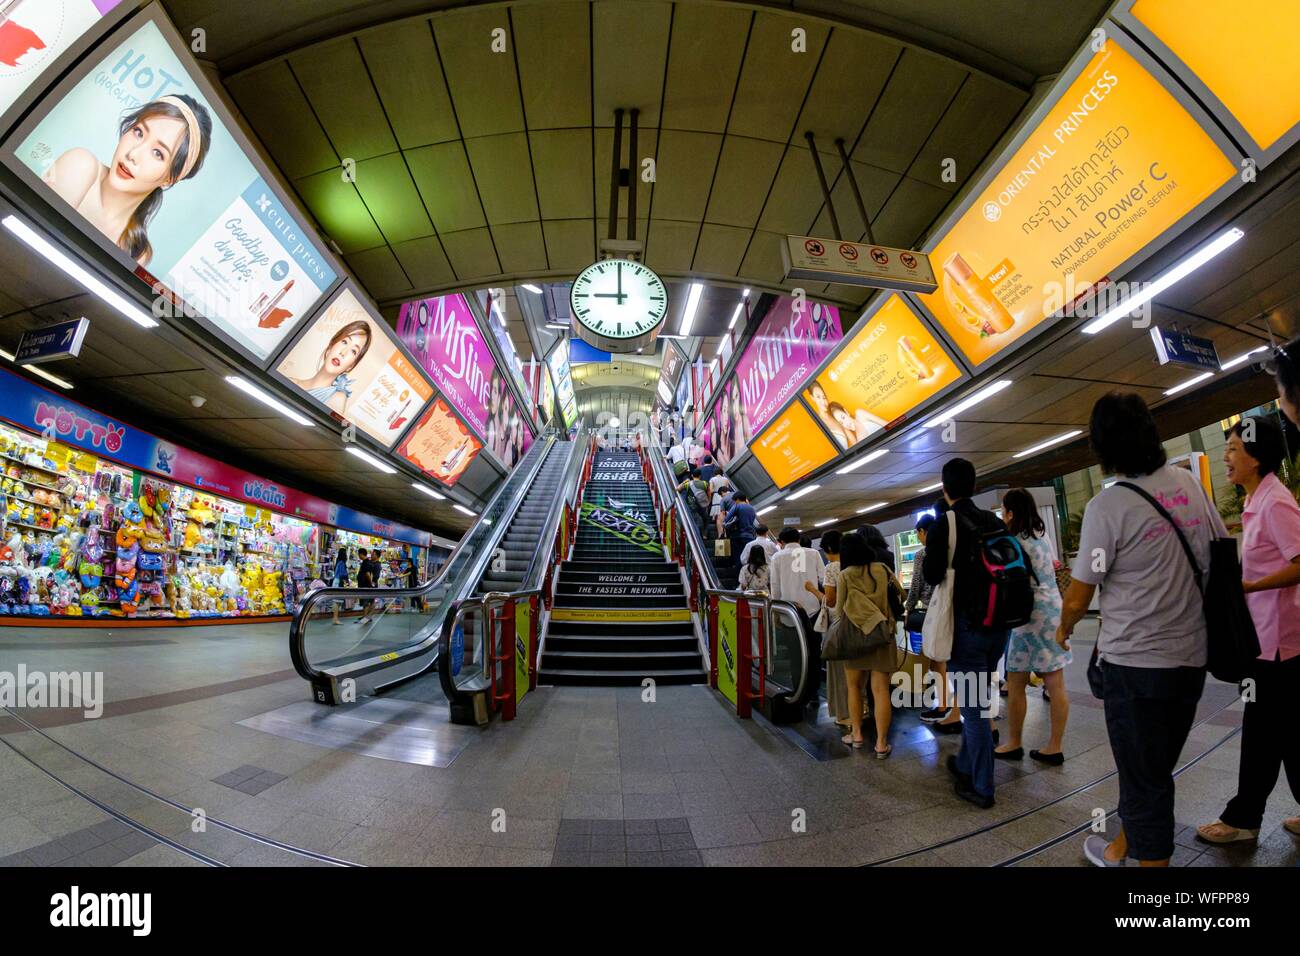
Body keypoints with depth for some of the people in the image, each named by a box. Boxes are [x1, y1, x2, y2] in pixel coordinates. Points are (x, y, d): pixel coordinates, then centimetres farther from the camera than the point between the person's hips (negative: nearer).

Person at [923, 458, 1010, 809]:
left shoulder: (944, 525, -15)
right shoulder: (996, 523, 3)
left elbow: (931, 575, -16)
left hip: (966, 625, -7)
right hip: (998, 624, 7)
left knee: (972, 707, 3)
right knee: (978, 701, 20)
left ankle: (981, 787, 12)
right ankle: (966, 764, 35)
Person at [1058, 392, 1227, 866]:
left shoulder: (1107, 506, -18)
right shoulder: (1188, 483, 0)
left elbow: (1078, 598, -14)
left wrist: (1063, 630, 5)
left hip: (1136, 661, -7)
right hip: (1192, 654, 7)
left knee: (1144, 776, 9)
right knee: (1154, 768, 22)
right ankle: (1123, 846, 40)